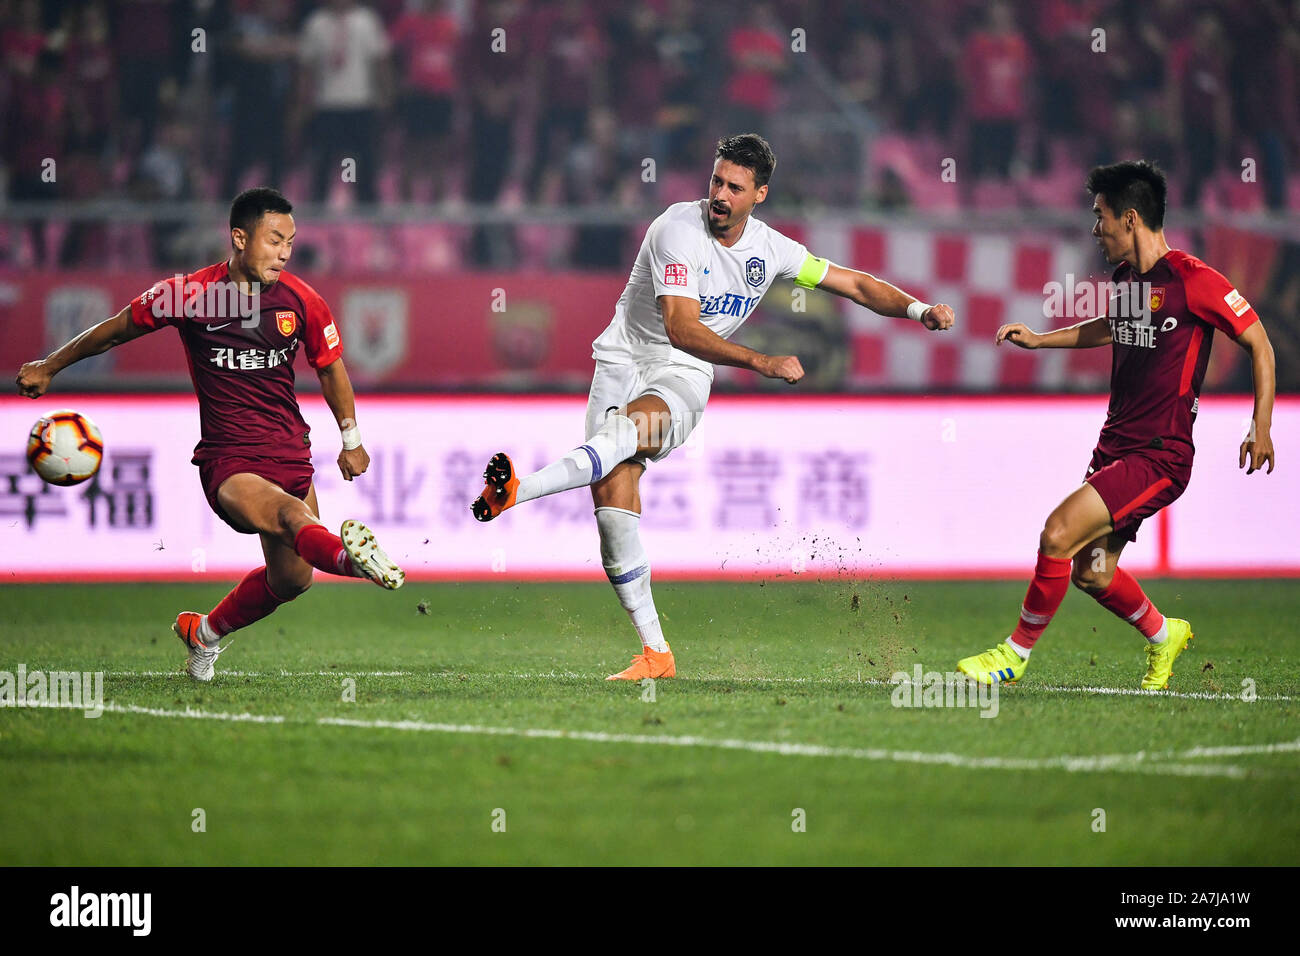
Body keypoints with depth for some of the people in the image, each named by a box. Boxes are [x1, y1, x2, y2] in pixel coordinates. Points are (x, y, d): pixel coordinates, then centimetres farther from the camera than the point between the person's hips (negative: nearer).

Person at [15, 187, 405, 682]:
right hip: (226, 461, -5)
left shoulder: (301, 301, 1)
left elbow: (330, 367, 19)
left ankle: (206, 632, 34)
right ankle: (349, 556, -68)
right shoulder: (189, 293, -7)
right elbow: (117, 329, 9)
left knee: (290, 579, 6)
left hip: (291, 455, 5)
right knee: (293, 517, -35)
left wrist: (351, 441, 24)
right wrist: (48, 367, 19)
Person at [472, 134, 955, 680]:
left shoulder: (770, 249, 3)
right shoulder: (679, 230, -15)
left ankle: (514, 491, -55)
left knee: (629, 429, -34)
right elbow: (681, 330, -25)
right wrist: (762, 362, -33)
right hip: (625, 359, -2)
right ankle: (655, 652, -12)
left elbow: (854, 284, 18)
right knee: (612, 491, -17)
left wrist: (918, 309, 4)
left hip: (684, 378, 2)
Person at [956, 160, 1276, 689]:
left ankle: (1018, 651, -4)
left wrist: (1261, 426, -12)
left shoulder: (1193, 279, -15)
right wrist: (1038, 339, 28)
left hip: (1160, 456, -9)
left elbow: (1258, 342, -8)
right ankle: (1163, 636, 38)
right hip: (1115, 444, 9)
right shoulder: (1127, 278, 10)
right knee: (1093, 573, 11)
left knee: (1059, 532, -20)